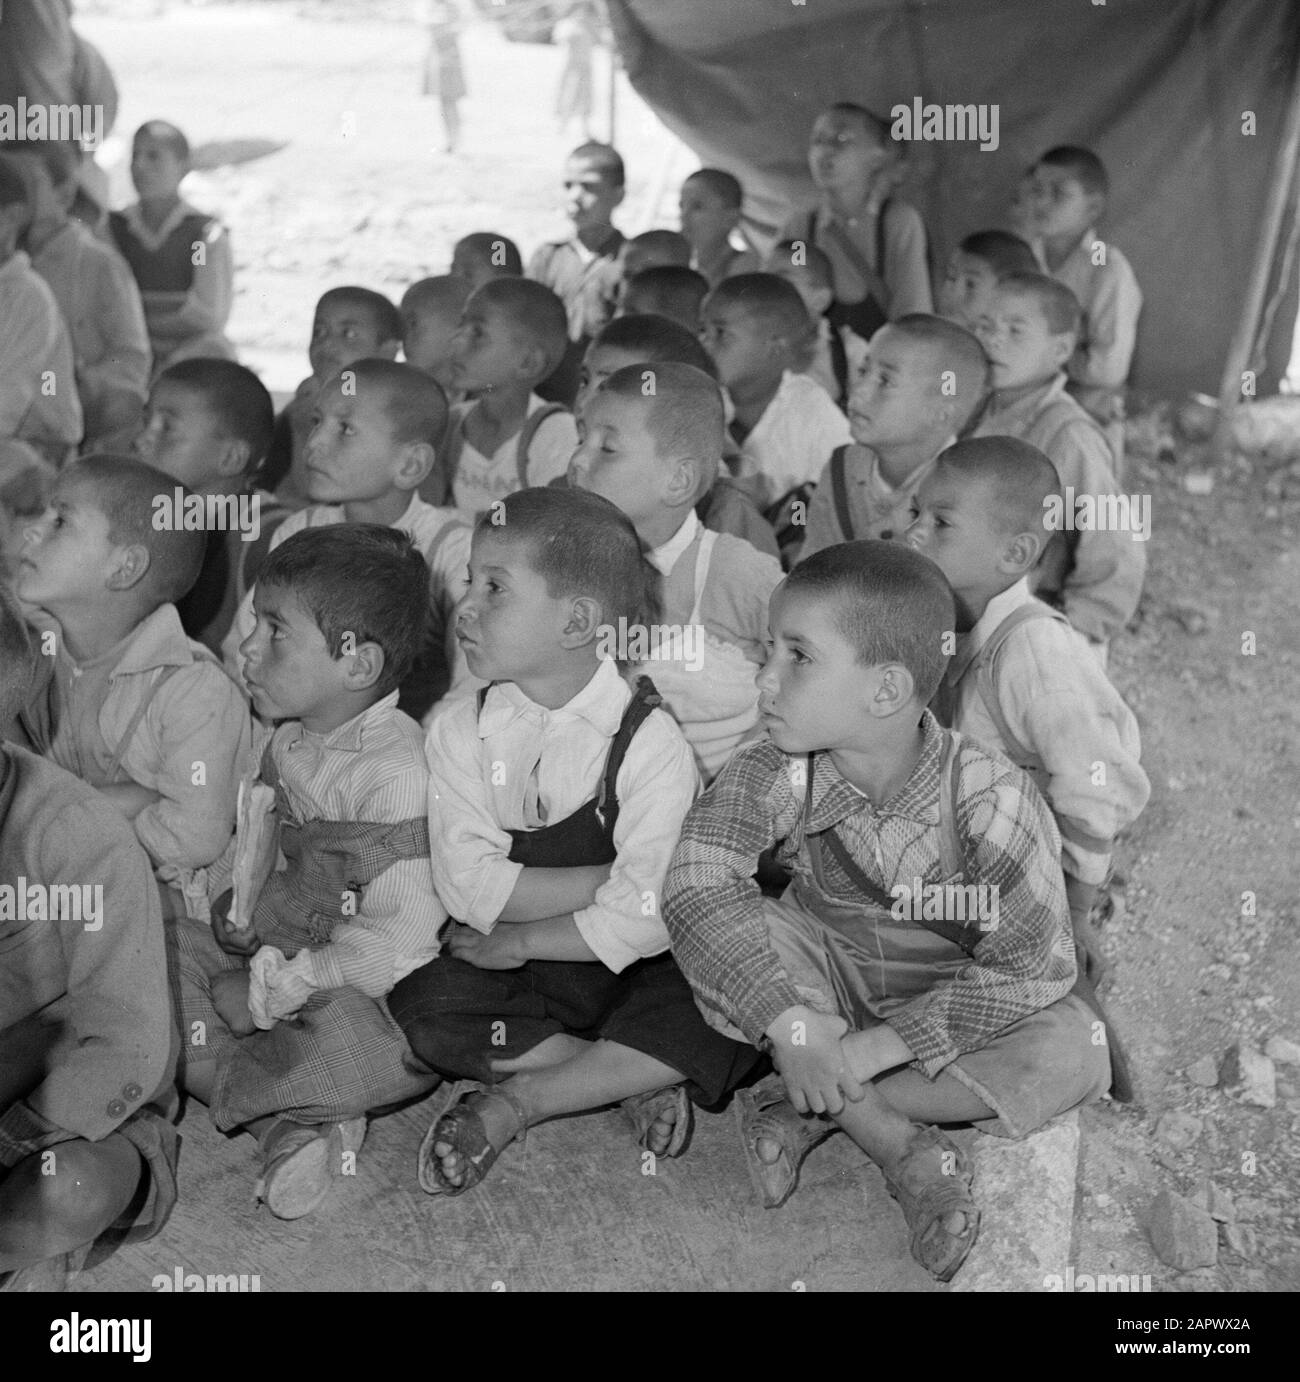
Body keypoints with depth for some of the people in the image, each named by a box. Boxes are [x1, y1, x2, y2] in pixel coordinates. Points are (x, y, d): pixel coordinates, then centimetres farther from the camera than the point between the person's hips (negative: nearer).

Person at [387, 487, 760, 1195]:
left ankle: (513, 1101, -14)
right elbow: (469, 885, -14)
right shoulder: (460, 731, -3)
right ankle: (634, 1078, -12)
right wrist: (615, 878, -19)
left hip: (628, 974, -2)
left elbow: (643, 917, -21)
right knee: (420, 1008, -24)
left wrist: (521, 939, -14)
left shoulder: (649, 740, -15)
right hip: (510, 973, 2)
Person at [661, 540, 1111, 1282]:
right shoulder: (779, 772, -21)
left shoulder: (990, 799, -27)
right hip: (830, 976, 2)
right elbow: (697, 882, -30)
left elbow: (1030, 969, -24)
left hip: (957, 1000, -1)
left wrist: (880, 1046, -30)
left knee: (1072, 1053, -30)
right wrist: (791, 1022, -41)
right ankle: (899, 1142, -23)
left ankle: (813, 1108, -23)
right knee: (720, 947, -28)